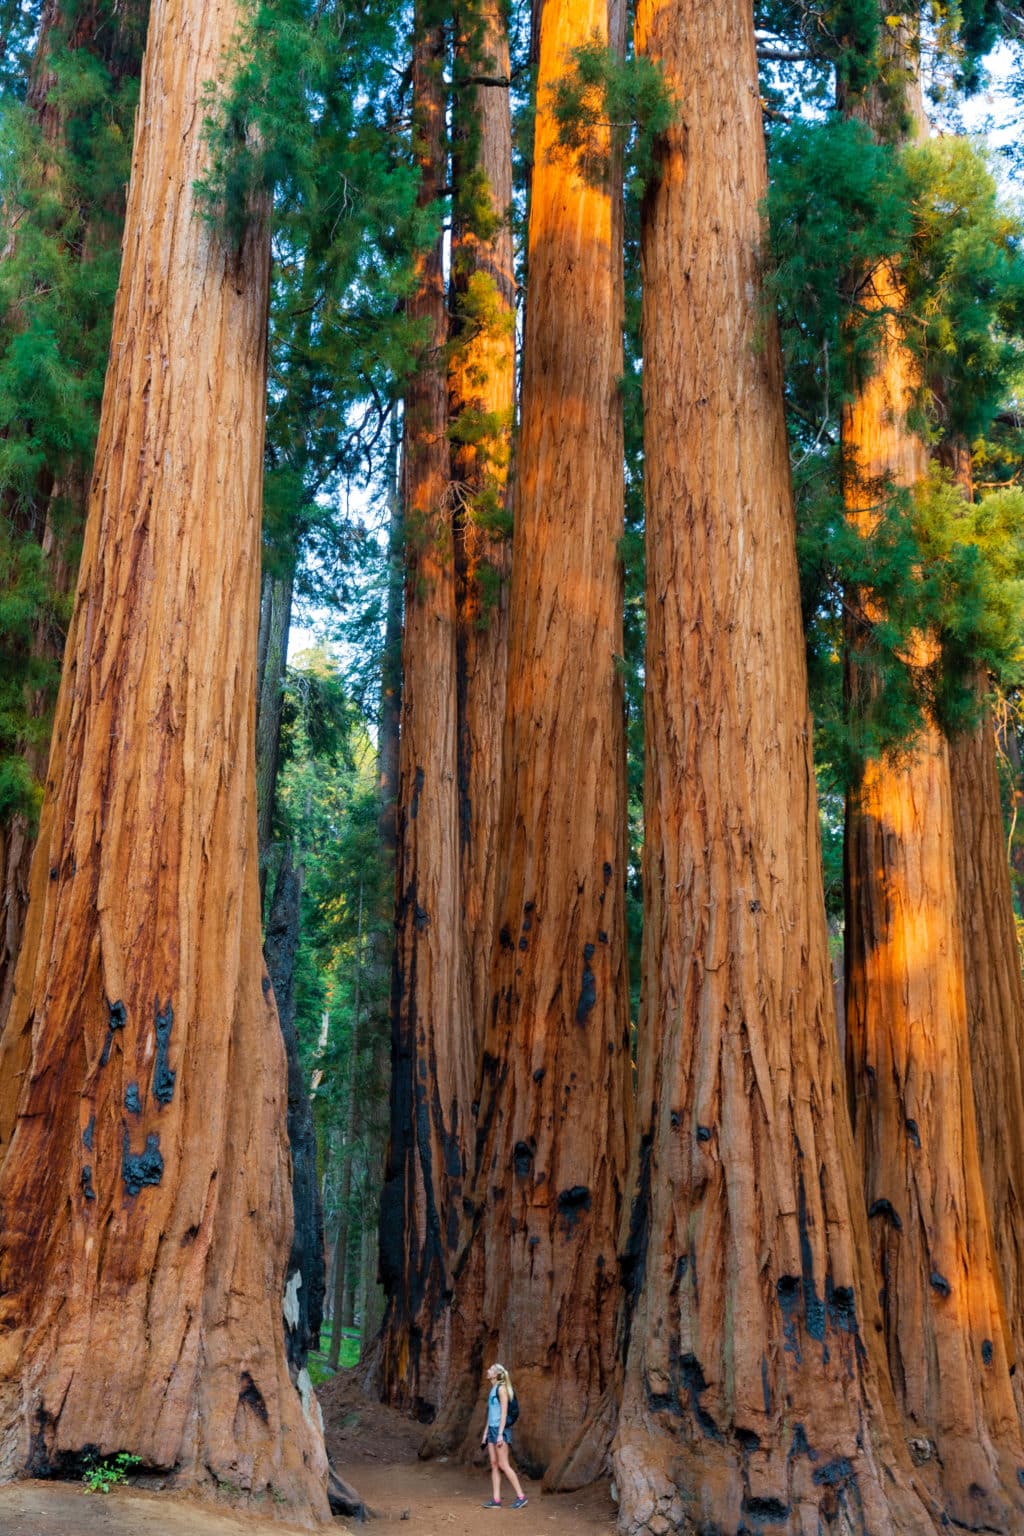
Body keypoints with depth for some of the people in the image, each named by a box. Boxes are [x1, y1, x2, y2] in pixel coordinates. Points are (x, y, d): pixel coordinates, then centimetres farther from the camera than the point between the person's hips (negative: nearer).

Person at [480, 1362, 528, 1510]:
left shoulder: (501, 1388, -10)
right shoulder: (492, 1390, 17)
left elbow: (504, 1412, -15)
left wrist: (500, 1434, -19)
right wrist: (485, 1433, 19)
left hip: (500, 1429, -9)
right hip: (492, 1429, 9)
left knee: (503, 1465, -8)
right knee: (494, 1465, 5)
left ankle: (521, 1496, -4)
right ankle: (496, 1499, 5)